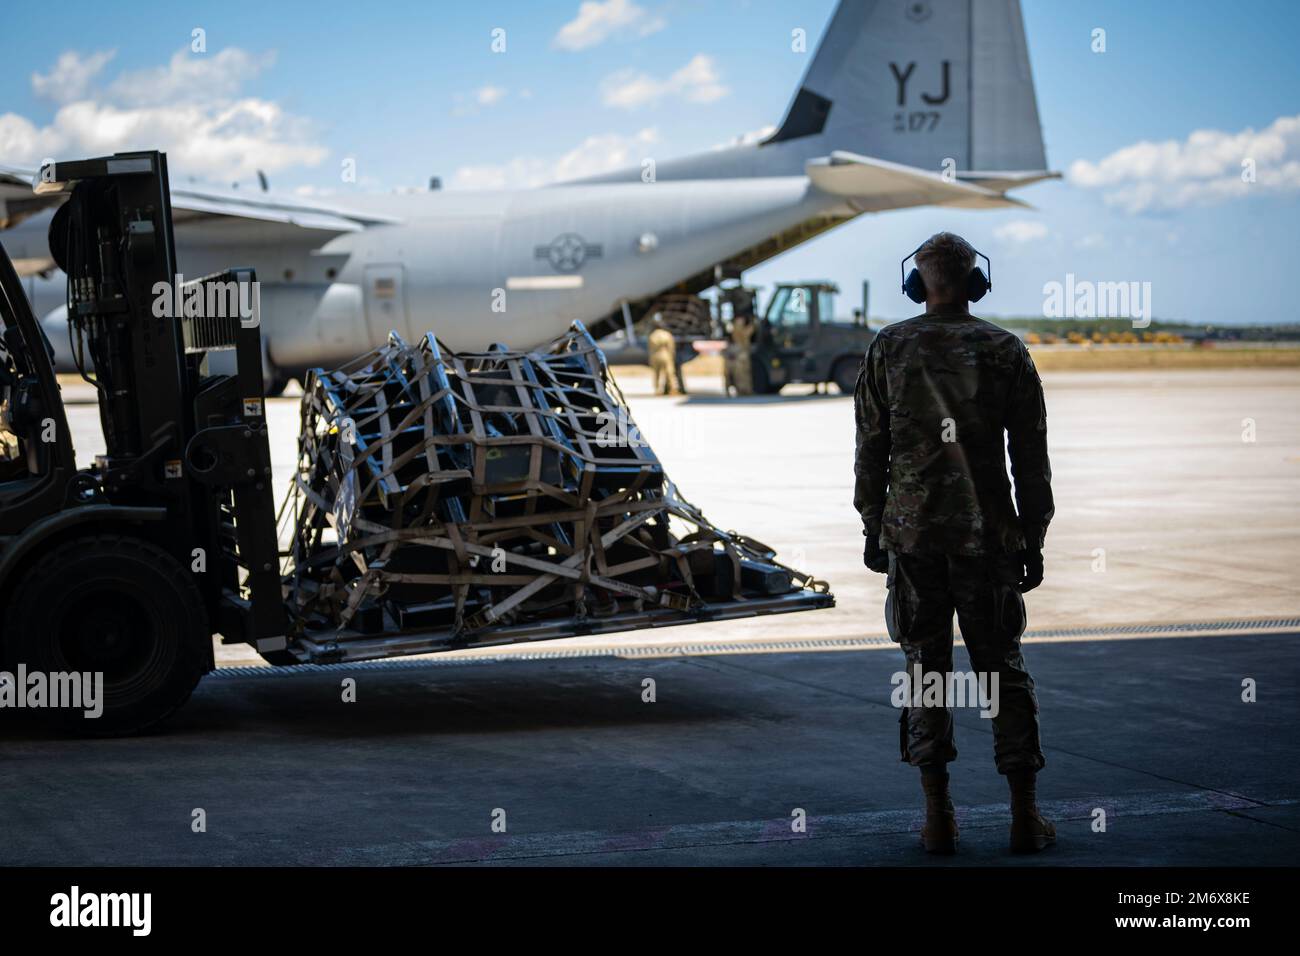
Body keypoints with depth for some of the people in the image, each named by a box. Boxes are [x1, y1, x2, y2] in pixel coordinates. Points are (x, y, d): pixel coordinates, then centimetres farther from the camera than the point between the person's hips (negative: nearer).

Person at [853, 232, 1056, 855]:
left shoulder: (888, 349, 1)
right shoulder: (1007, 352, 0)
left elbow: (870, 449, 2)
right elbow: (1031, 459, 0)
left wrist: (872, 528, 9)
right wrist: (1033, 542, 5)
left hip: (910, 530, 0)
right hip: (987, 533, 0)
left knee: (926, 667, 6)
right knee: (1001, 668, 7)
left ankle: (938, 817, 3)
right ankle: (1025, 815, 5)